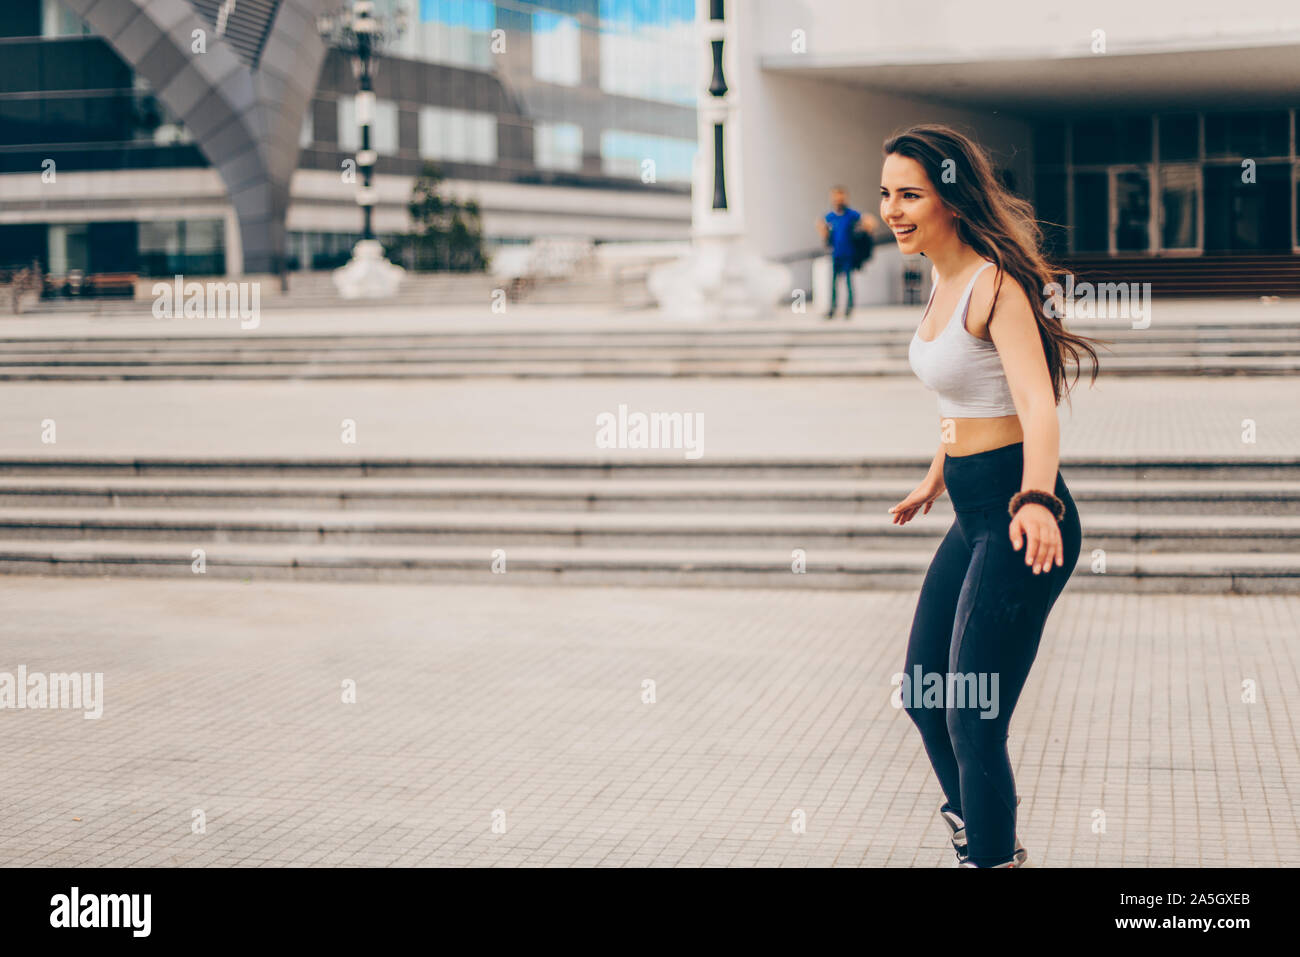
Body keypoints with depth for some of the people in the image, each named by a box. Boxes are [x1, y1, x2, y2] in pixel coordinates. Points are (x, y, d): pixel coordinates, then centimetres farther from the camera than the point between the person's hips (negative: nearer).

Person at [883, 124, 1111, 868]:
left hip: (1019, 520, -10)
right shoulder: (946, 280, 10)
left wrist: (1036, 501, -44)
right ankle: (984, 836, 38)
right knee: (923, 699, 18)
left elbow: (1037, 403, -29)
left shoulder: (994, 284, -17)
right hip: (974, 516, 10)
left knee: (972, 723, -8)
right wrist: (937, 477, 36)